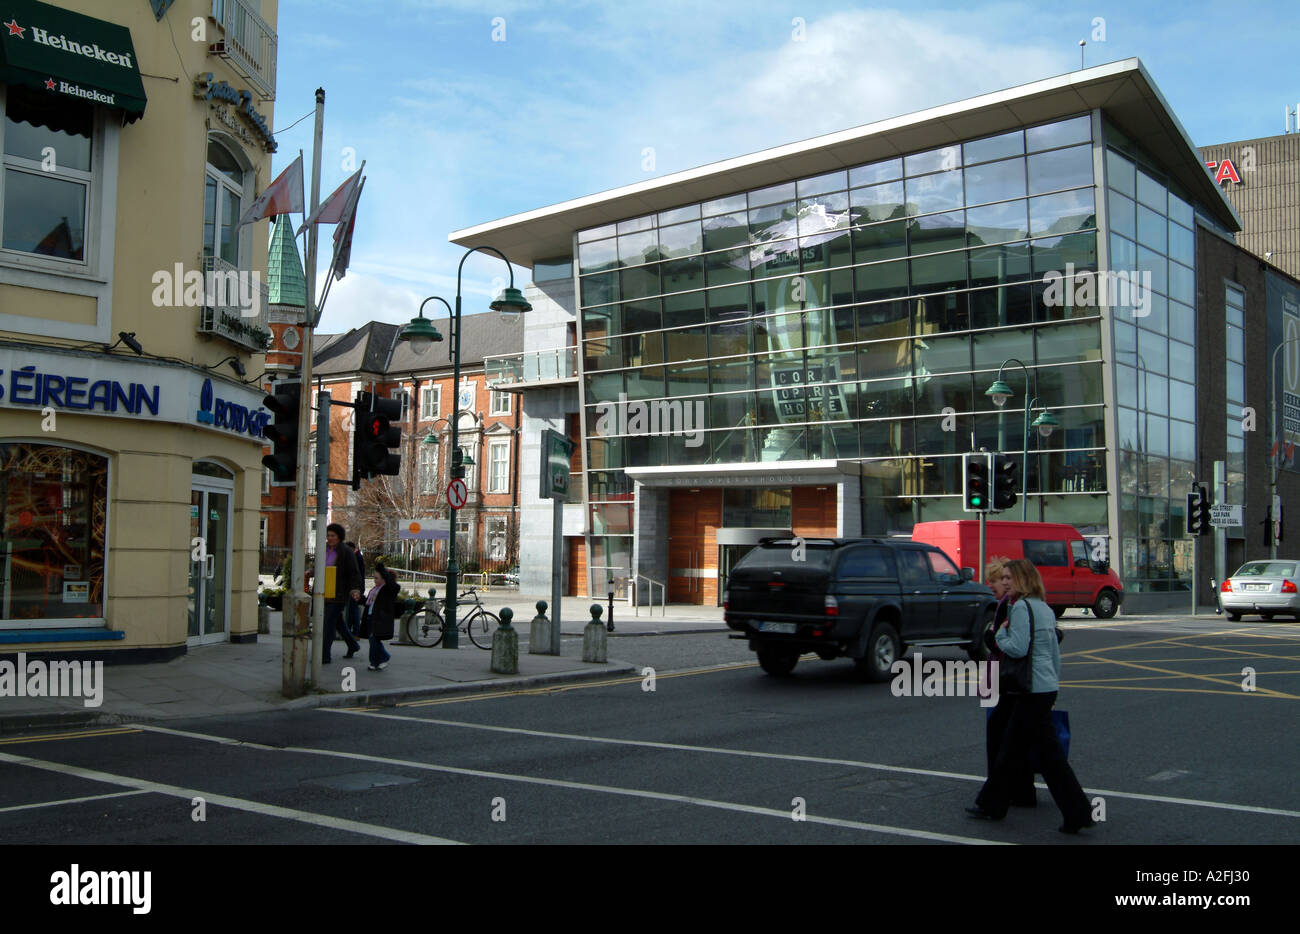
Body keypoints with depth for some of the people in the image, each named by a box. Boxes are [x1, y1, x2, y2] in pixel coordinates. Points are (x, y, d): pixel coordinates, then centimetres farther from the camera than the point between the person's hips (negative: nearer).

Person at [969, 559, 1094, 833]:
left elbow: (1018, 648, -23)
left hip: (1033, 691, -10)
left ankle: (1077, 813, 0)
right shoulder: (1046, 609, 15)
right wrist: (1054, 686, 24)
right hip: (1047, 687, 10)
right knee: (1009, 749, 16)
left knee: (1049, 753, -4)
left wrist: (1000, 634, -5)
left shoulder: (1022, 607, -14)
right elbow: (1056, 653, 19)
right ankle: (992, 804, 24)